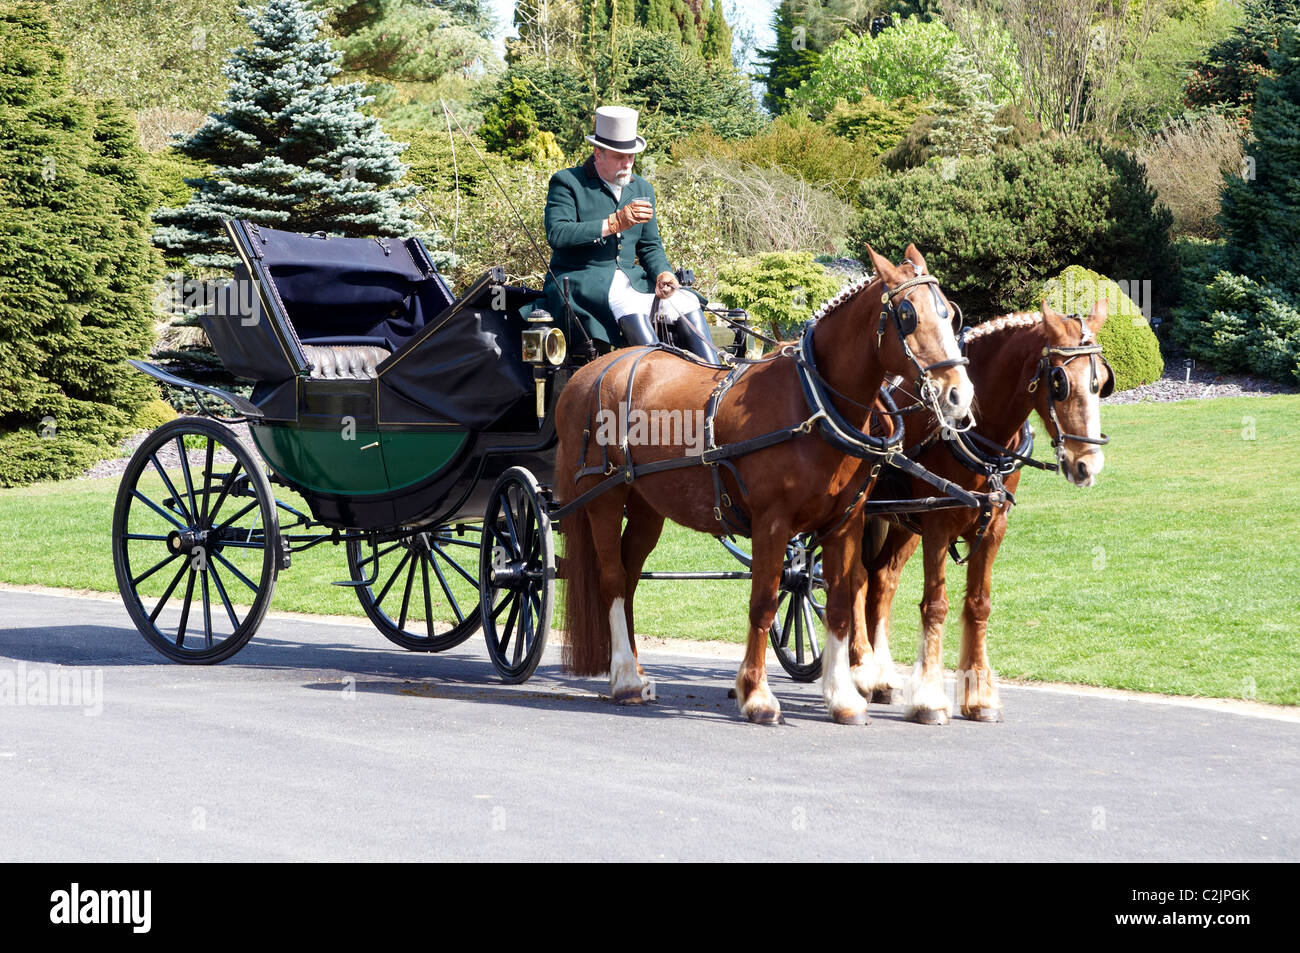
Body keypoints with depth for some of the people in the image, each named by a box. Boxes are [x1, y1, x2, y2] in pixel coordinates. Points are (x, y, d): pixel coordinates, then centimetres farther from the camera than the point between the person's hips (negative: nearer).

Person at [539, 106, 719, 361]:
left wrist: (663, 273, -5)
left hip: (633, 280, 6)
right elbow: (556, 234, -15)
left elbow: (650, 245, 19)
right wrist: (614, 223, -20)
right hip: (581, 281, -6)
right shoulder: (567, 182, -1)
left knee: (688, 302, -17)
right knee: (631, 308, -36)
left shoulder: (642, 189, 19)